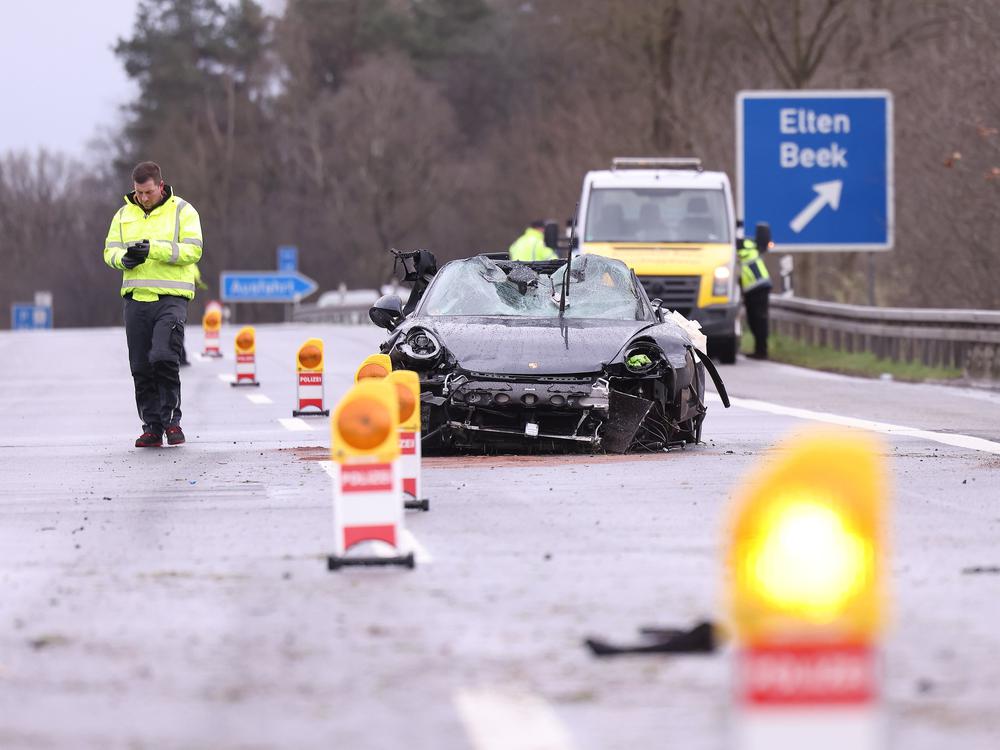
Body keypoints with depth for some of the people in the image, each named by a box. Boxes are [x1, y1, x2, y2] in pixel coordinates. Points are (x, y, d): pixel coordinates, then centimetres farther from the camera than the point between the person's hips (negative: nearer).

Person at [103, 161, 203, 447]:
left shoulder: (182, 211, 0)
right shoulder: (124, 215, 13)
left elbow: (192, 250, -10)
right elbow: (110, 251, 10)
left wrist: (153, 249, -20)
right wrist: (124, 259, -14)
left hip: (171, 297, -4)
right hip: (136, 297, 4)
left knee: (164, 358, -18)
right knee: (141, 368, 2)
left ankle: (171, 420, -3)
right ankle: (152, 427, 10)